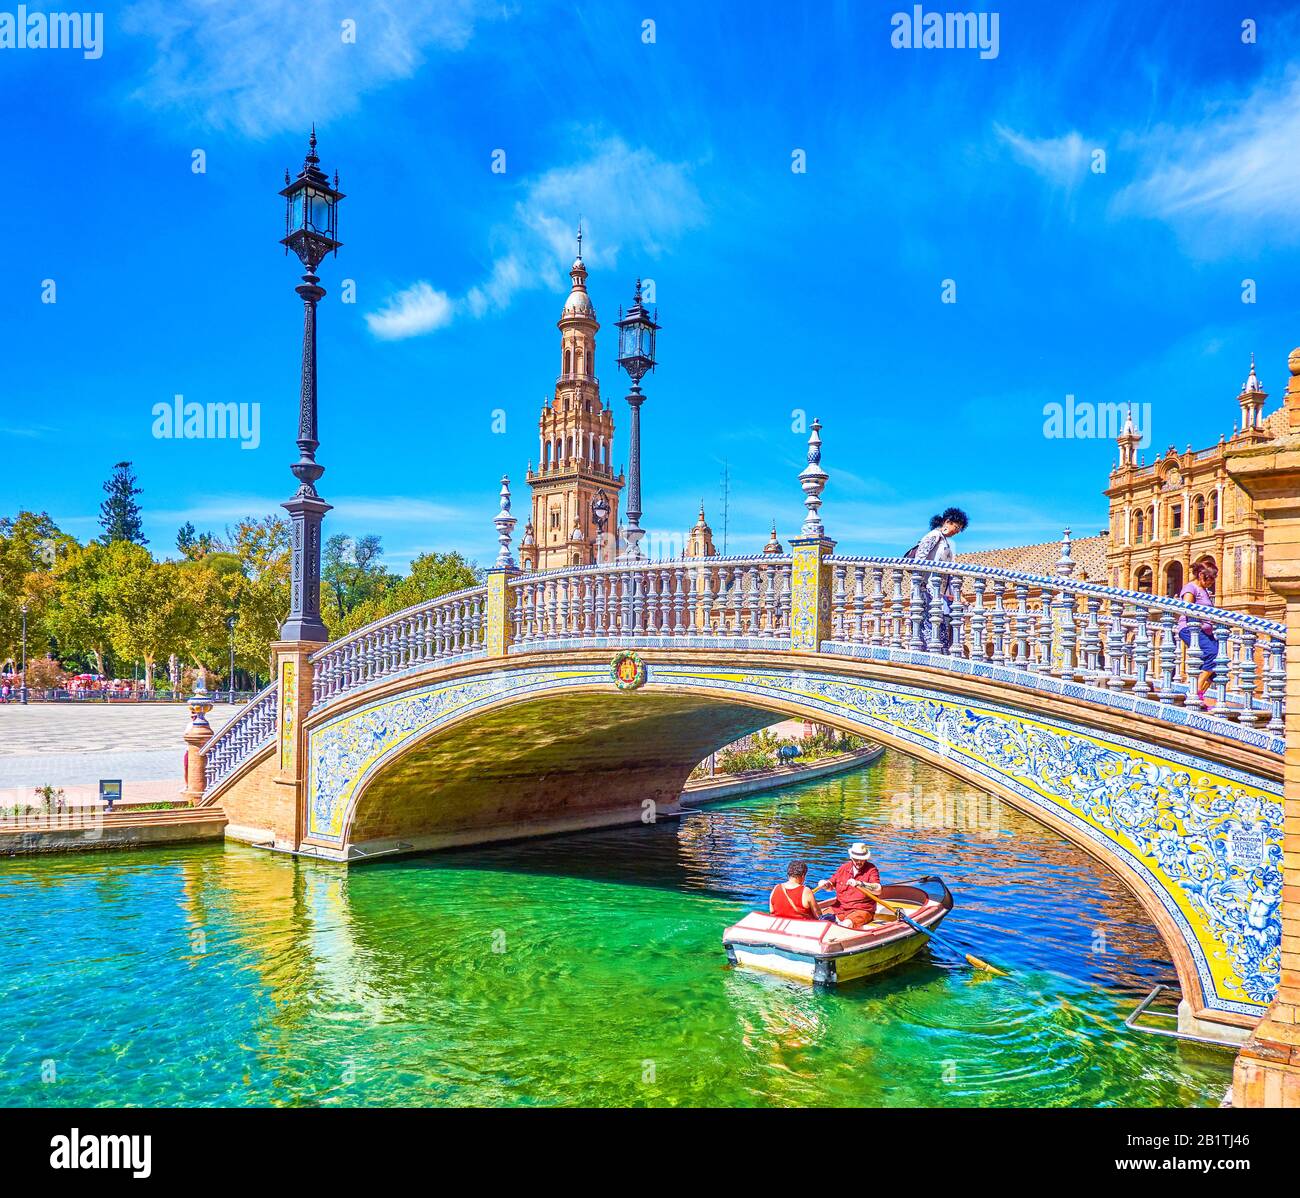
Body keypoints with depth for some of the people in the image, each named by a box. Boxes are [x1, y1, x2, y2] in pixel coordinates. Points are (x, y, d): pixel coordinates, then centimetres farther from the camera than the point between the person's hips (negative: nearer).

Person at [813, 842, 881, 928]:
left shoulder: (871, 869, -3)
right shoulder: (844, 867, 11)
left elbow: (878, 890, -19)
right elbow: (831, 884, 19)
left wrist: (859, 884, -31)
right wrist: (825, 884, -5)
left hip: (862, 910, -5)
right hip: (839, 908, 5)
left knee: (847, 924, -35)